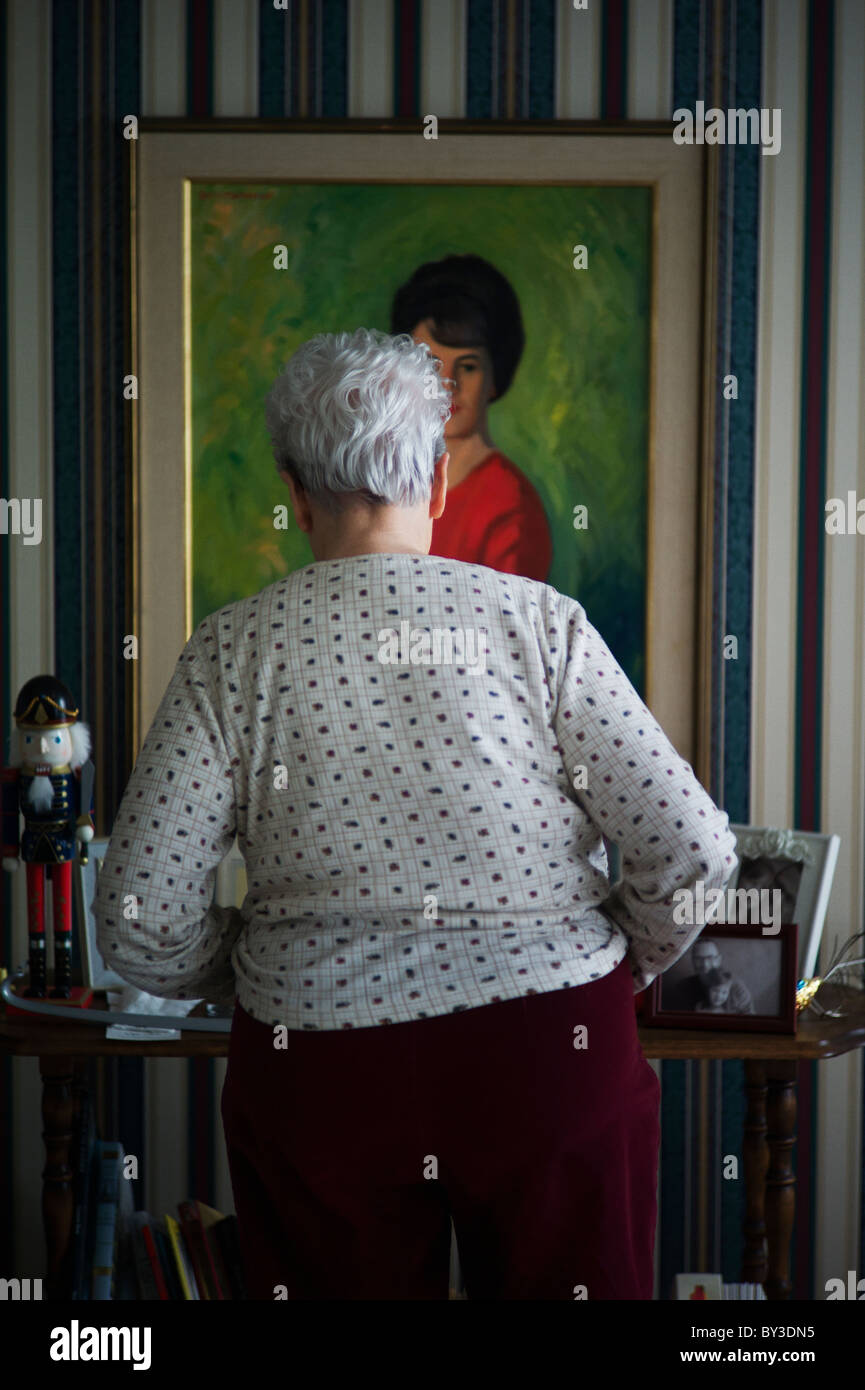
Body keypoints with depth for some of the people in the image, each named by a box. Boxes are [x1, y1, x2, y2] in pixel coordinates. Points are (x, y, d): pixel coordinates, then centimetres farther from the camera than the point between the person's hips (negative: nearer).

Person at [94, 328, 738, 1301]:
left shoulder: (232, 651, -2)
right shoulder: (538, 619, -2)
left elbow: (140, 923, -5)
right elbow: (692, 847, -6)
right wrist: (619, 967, 13)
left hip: (317, 1070, 0)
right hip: (552, 1055, 0)